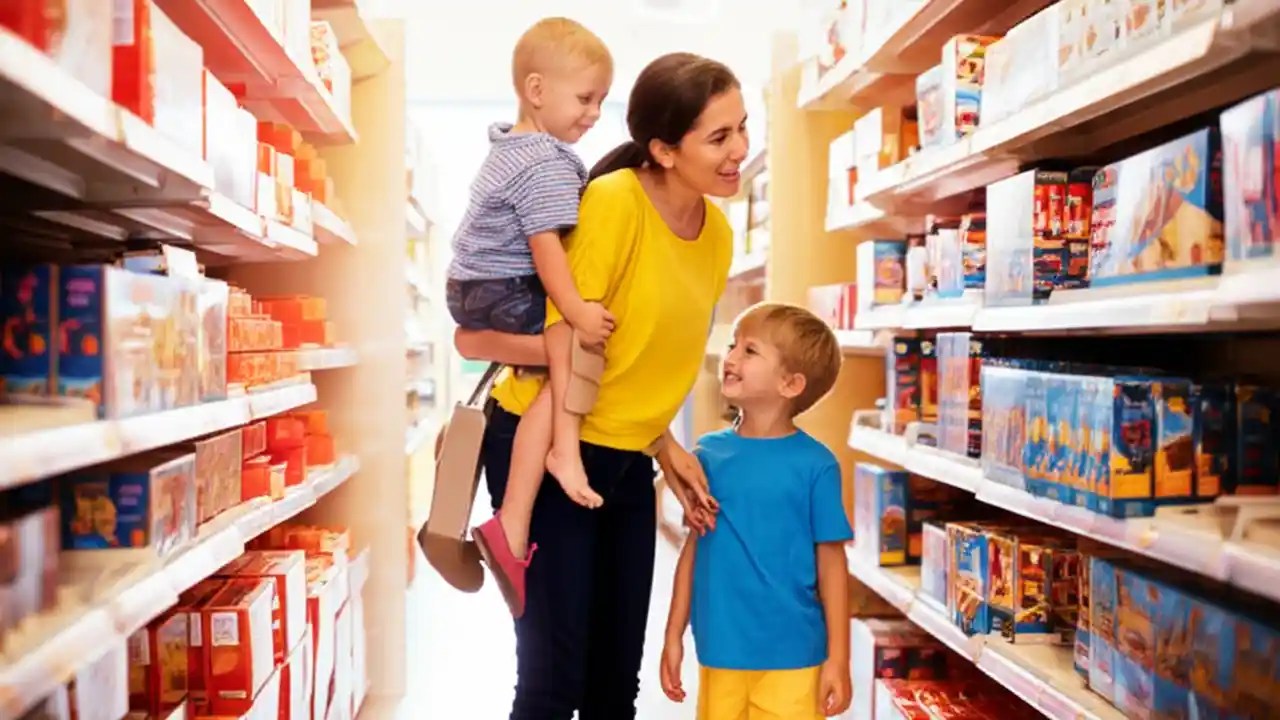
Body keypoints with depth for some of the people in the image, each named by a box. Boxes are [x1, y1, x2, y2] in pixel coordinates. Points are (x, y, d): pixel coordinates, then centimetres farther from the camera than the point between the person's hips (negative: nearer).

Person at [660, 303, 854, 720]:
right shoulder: (709, 453, 0)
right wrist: (674, 636, 9)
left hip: (790, 658, -3)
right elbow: (694, 547, 7)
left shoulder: (815, 464, -10)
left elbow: (831, 563, -5)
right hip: (719, 653, 4)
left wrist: (838, 658, -4)